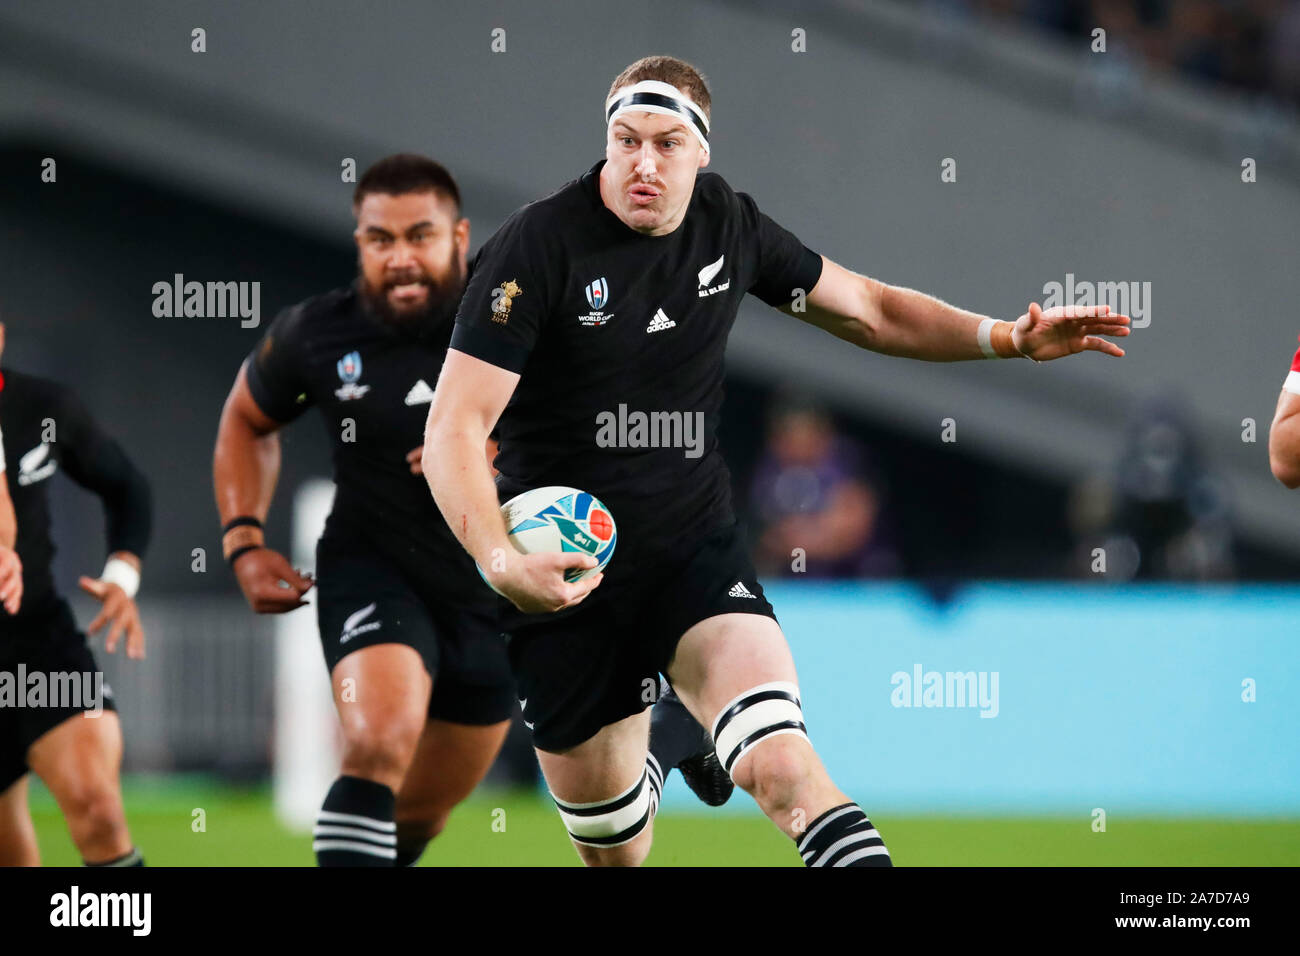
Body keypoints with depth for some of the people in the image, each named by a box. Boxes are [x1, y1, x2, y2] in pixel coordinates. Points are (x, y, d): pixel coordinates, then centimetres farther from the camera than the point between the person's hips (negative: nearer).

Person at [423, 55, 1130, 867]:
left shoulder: (727, 224, 2)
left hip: (696, 549, 2)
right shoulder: (541, 244, -14)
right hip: (566, 578, -2)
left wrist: (1008, 337, 4)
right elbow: (455, 425, -18)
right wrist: (500, 560, -34)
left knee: (782, 762, -27)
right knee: (612, 850, 11)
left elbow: (868, 309, 17)